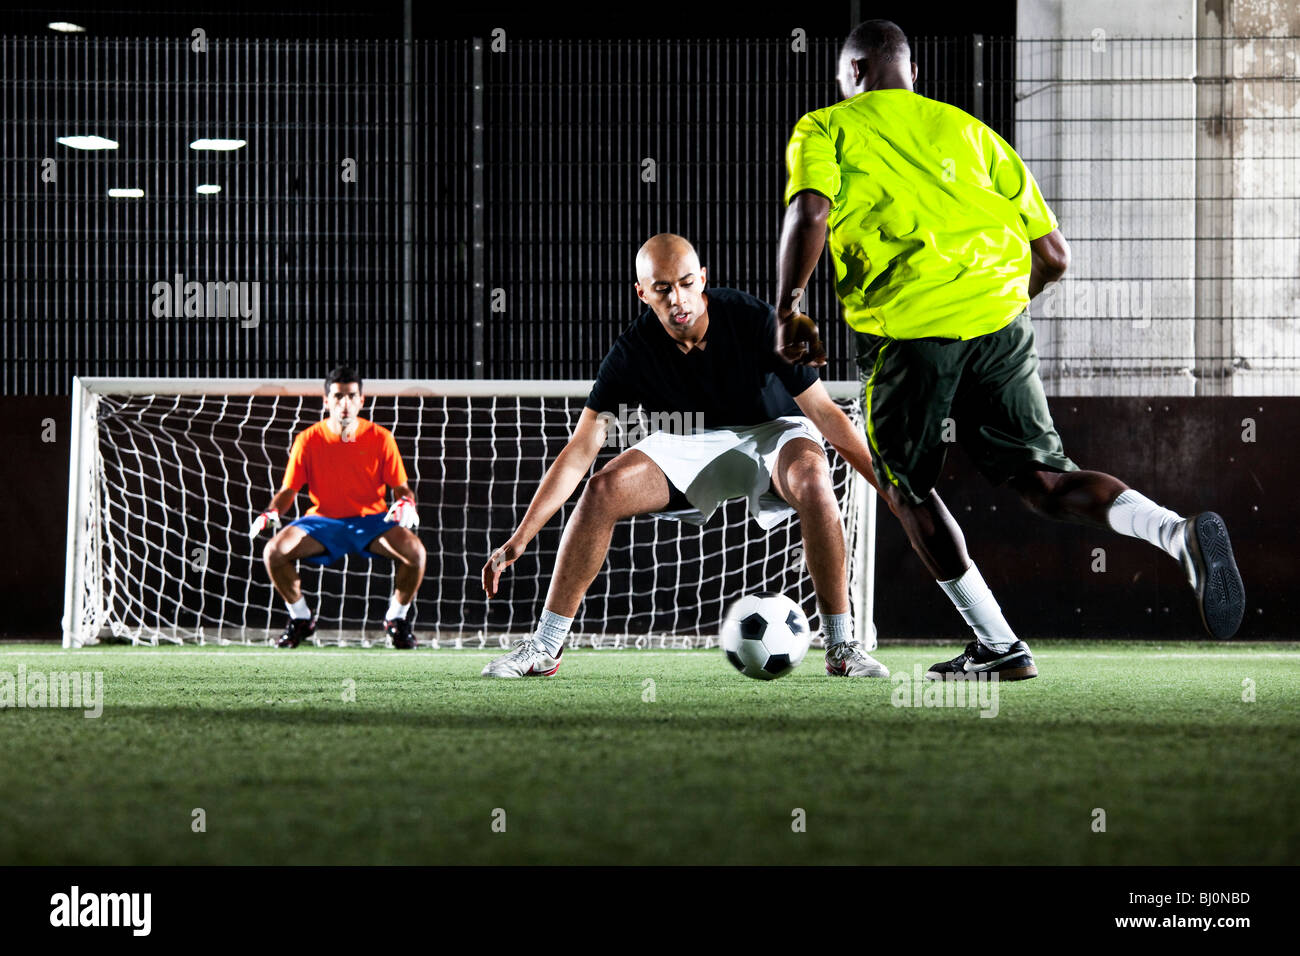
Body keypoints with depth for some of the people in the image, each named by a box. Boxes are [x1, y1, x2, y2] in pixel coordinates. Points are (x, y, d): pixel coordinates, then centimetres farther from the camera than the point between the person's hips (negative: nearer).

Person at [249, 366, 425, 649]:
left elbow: (401, 487, 1)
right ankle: (300, 618, 0)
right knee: (274, 551, -25)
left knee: (415, 551, -29)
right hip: (322, 521, 1)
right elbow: (288, 490, 2)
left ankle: (397, 618, -2)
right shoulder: (308, 440, -3)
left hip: (371, 520, -1)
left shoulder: (380, 438, -3)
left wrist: (406, 502, -23)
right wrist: (272, 512, -19)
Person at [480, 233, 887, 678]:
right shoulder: (633, 351, -20)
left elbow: (825, 413, -21)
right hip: (689, 443, 2)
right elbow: (579, 452, -19)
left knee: (812, 482, -37)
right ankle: (544, 648, -10)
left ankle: (841, 647, -25)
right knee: (602, 490, -22)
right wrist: (519, 539, -26)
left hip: (772, 432, -2)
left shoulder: (755, 320, -27)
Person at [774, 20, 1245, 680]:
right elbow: (1054, 254, 19)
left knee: (905, 486, 16)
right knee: (1043, 479, 6)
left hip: (907, 327, -4)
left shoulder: (825, 129, 13)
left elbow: (810, 211, -10)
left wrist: (788, 309, -1)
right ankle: (1179, 532, -22)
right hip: (1000, 323, 4)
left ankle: (998, 646, 11)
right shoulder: (967, 130, 25)